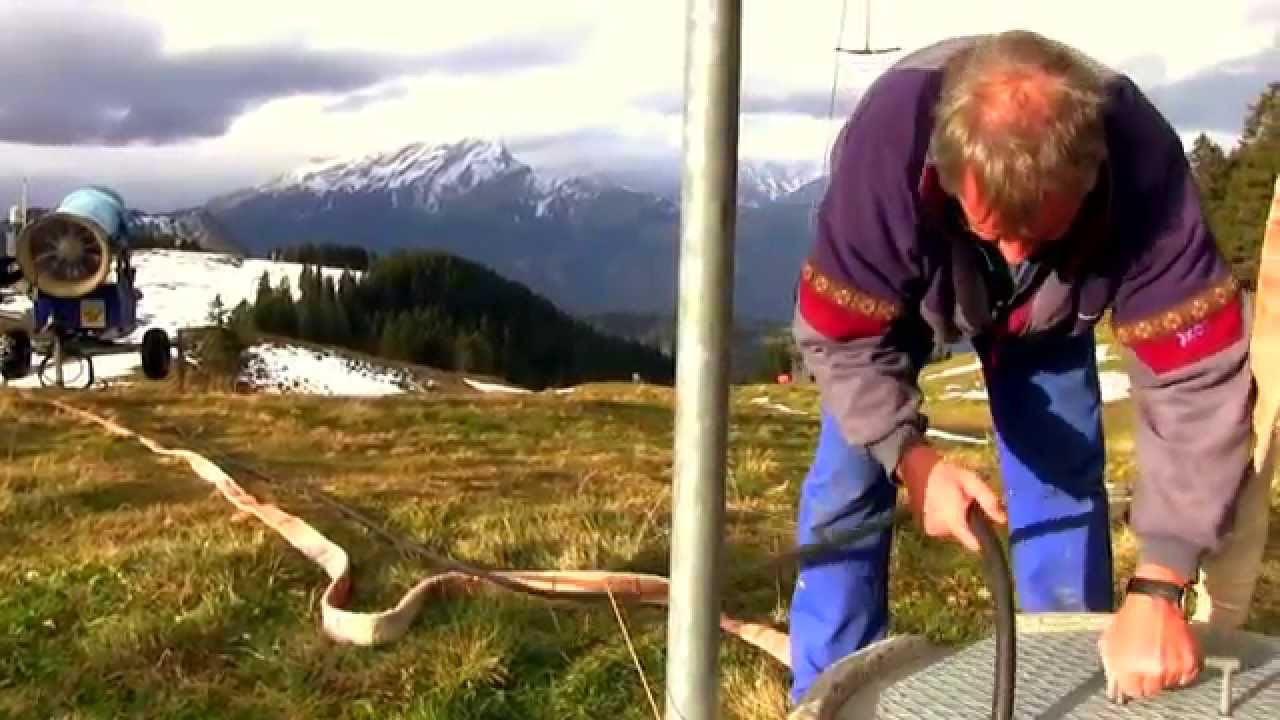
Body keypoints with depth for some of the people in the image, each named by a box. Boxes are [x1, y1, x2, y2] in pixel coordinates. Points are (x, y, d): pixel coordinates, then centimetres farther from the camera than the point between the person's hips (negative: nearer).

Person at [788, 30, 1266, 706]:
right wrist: (914, 459, -45)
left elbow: (1195, 377, -40)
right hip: (897, 290, -1)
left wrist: (1156, 589, -46)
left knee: (1065, 484, -4)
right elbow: (841, 334, -31)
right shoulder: (889, 138, -43)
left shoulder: (1142, 163, -40)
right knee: (846, 484, -9)